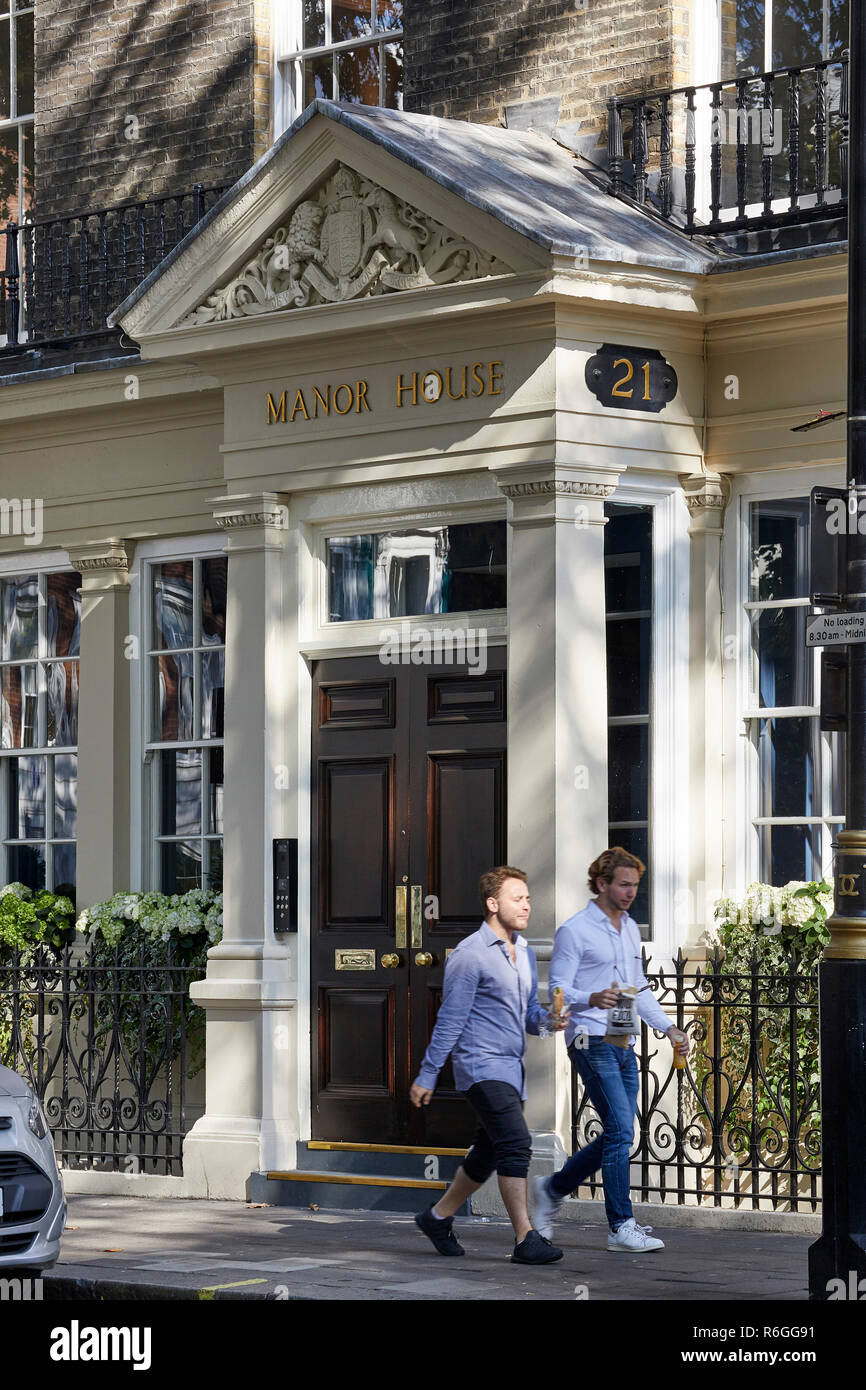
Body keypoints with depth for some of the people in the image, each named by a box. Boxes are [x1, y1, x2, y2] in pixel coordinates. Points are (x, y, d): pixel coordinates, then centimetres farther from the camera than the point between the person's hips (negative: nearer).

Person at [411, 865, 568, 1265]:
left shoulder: (524, 952, 16)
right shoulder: (470, 955, -10)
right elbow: (450, 1019, -10)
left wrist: (547, 1021, -1)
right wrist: (427, 1076, -8)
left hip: (511, 1067, 9)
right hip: (482, 1065, -9)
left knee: (488, 1154, 14)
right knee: (516, 1145, -19)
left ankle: (438, 1217, 31)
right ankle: (525, 1240, -20)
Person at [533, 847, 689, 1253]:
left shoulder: (630, 929, 17)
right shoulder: (575, 931, -8)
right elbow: (558, 989, -12)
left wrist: (668, 1028, 16)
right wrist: (593, 999, -31)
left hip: (623, 1045, 8)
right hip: (592, 1044, -8)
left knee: (618, 1134, 8)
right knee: (620, 1131, -13)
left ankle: (552, 1190, 25)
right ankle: (621, 1227, -9)